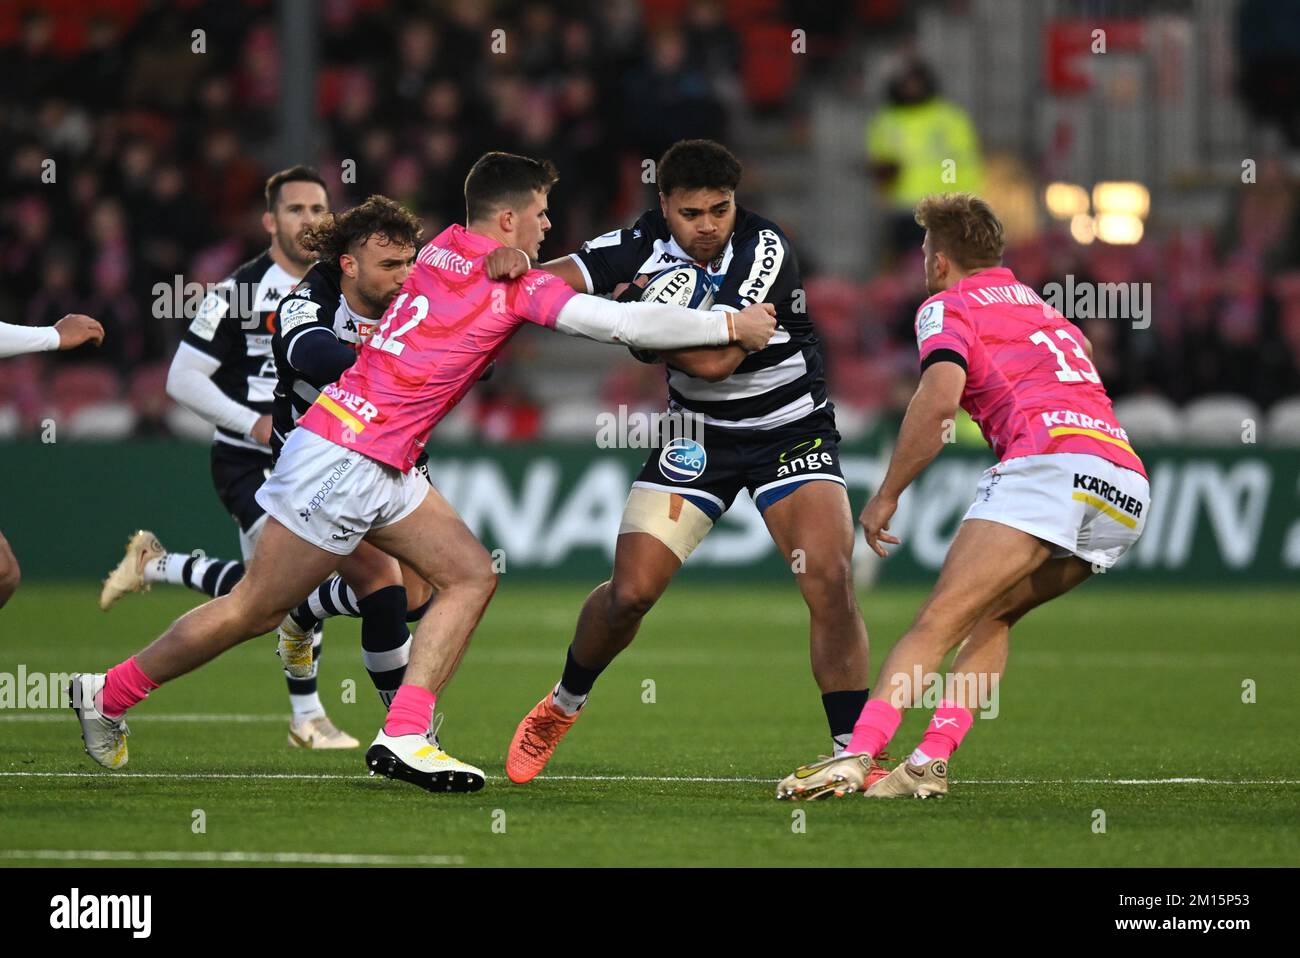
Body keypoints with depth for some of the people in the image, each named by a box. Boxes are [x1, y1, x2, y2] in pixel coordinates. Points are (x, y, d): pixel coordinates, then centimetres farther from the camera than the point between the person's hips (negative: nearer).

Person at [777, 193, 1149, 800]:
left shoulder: (949, 305, 11)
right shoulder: (1045, 311, 35)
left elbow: (940, 396, -7)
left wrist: (886, 495, -3)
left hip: (1048, 460, -7)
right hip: (1129, 483, 7)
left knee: (940, 621, -12)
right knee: (991, 617, 19)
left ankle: (854, 758, -26)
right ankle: (931, 761, 3)